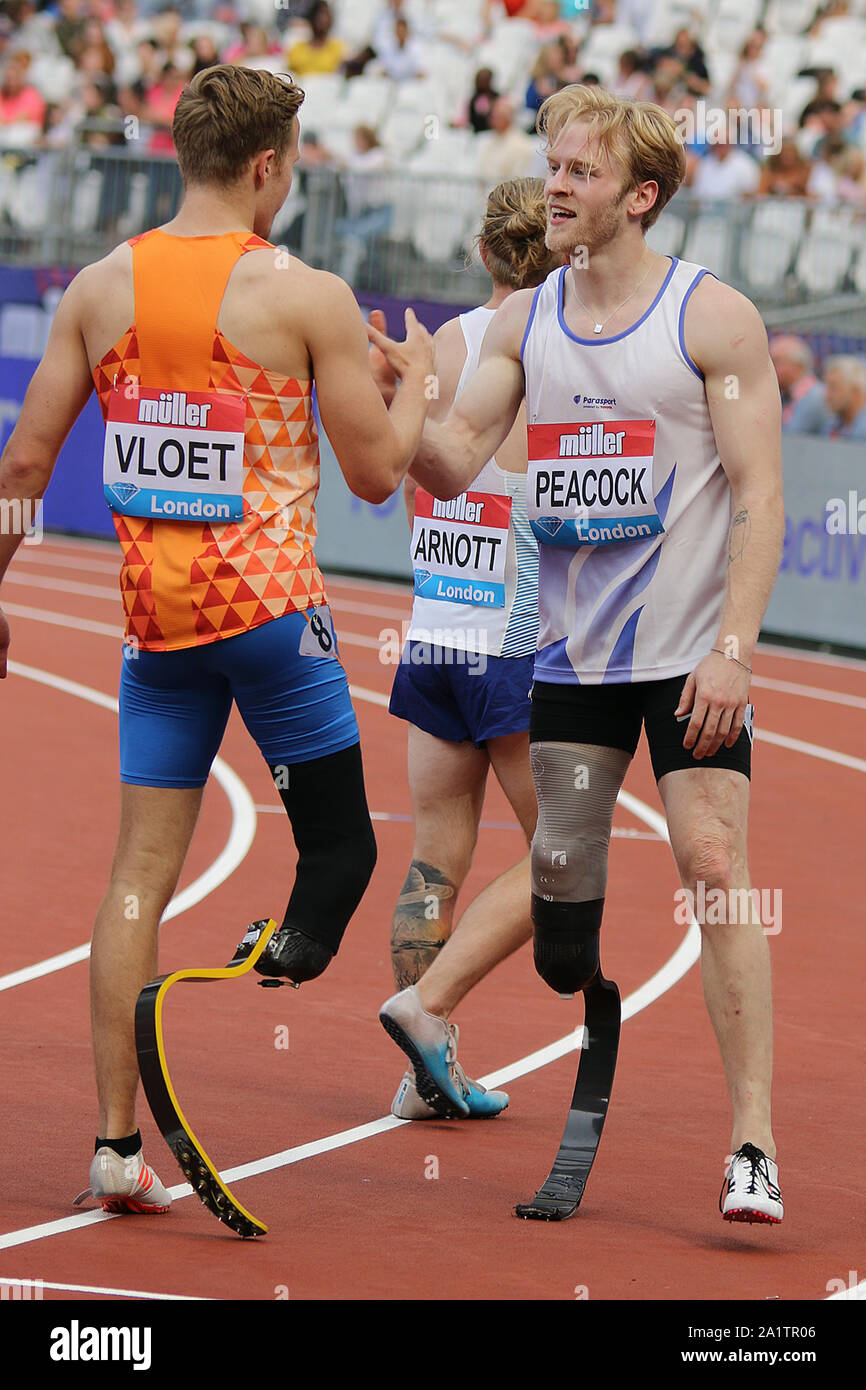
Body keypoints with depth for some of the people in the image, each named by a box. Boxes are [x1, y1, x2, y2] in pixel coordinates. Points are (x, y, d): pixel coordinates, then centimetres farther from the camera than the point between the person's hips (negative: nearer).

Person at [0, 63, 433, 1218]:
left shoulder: (101, 286, 4)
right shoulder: (308, 298, -8)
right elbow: (376, 472, -3)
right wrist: (419, 378, 15)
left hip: (153, 612, 4)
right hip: (269, 602, -4)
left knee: (142, 871, 7)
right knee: (339, 849, 7)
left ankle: (117, 1144, 6)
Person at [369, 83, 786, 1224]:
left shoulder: (713, 316, -6)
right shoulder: (522, 321, 8)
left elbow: (760, 496, -9)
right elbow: (453, 463, 6)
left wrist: (734, 648, -17)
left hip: (689, 650, -5)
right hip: (568, 655, 5)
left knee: (714, 872, -13)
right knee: (558, 889, 7)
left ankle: (753, 1143, -14)